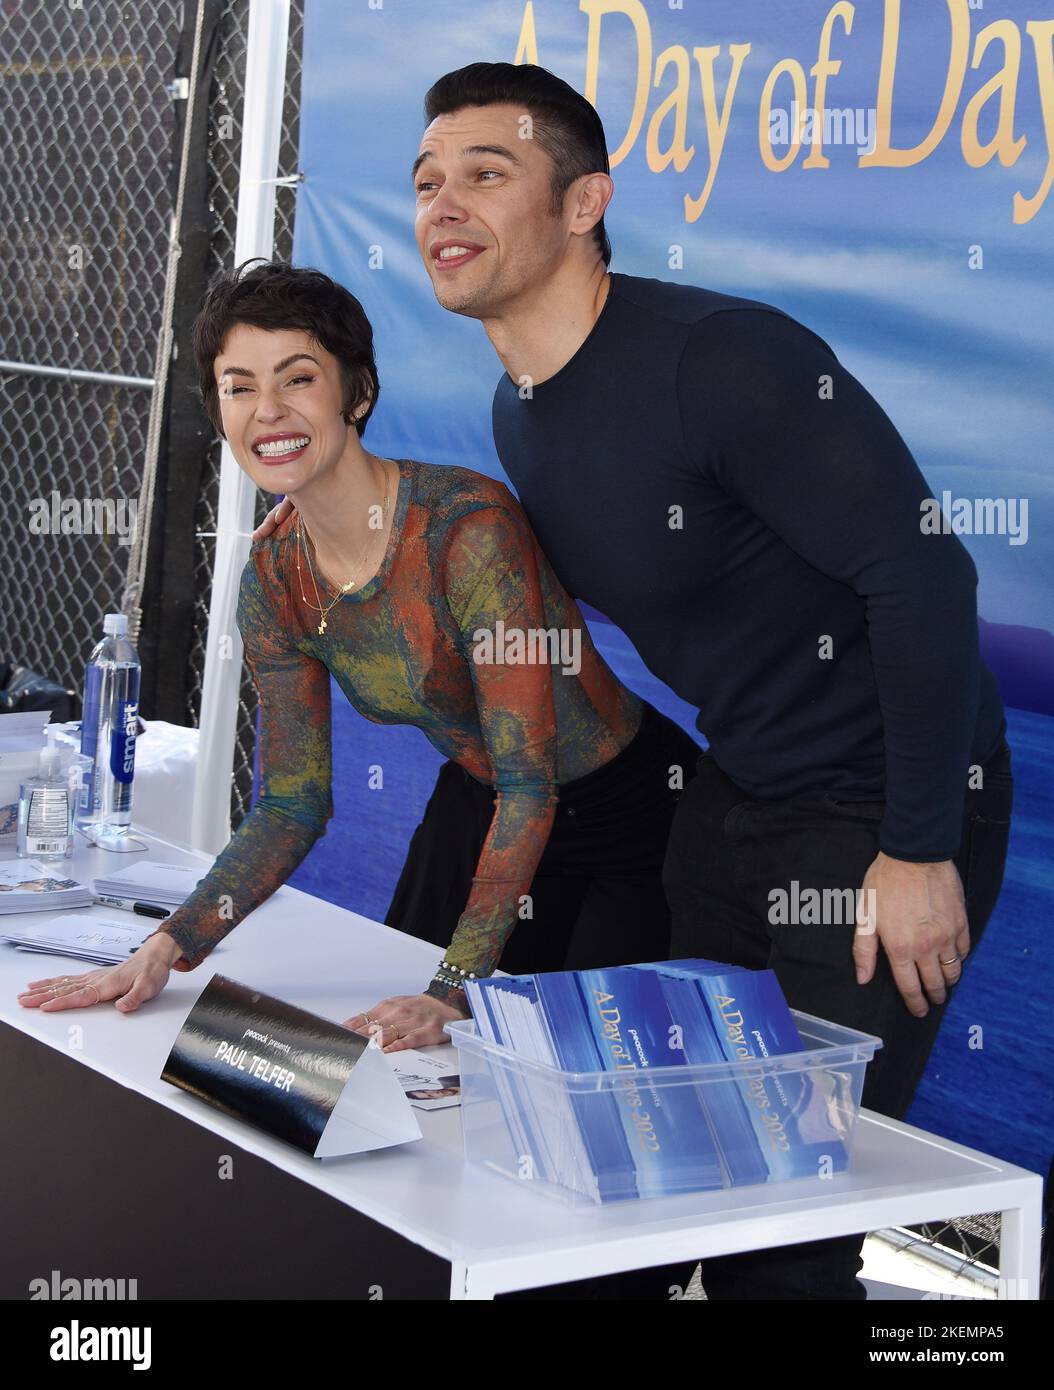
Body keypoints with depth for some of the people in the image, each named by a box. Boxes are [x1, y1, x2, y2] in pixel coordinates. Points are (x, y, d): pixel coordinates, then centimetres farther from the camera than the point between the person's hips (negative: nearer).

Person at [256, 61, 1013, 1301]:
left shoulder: (722, 359, -25)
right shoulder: (516, 417, 4)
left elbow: (922, 575, -25)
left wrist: (920, 850, -21)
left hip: (887, 807, -8)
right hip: (736, 794, 8)